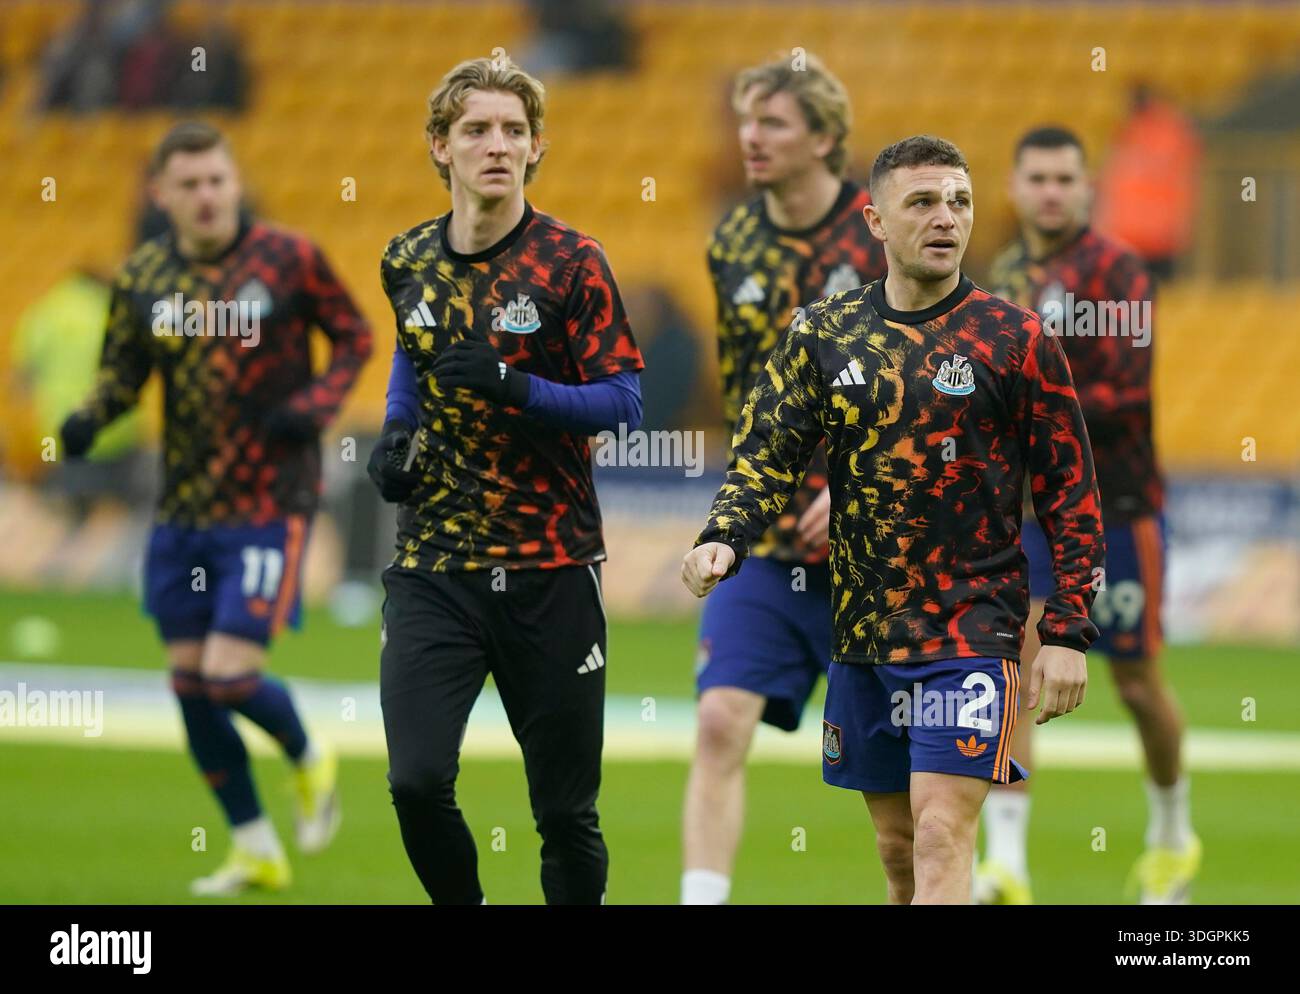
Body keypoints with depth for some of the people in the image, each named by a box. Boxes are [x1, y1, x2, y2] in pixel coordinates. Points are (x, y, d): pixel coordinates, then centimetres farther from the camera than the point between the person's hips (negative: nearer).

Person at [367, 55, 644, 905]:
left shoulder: (571, 261, -6)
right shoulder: (408, 261, 7)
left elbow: (623, 401, -10)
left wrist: (512, 387, -24)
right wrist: (397, 430, 10)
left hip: (550, 569, -3)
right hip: (433, 569, 3)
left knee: (565, 809, 3)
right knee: (417, 784, -12)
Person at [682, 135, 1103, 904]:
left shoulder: (1017, 340, -3)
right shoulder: (825, 335, 6)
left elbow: (1071, 493, -1)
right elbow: (767, 455, 5)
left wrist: (1068, 632, -7)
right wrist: (723, 541, -15)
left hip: (971, 632, -4)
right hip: (861, 634, 4)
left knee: (941, 838, -14)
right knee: (897, 847, 11)